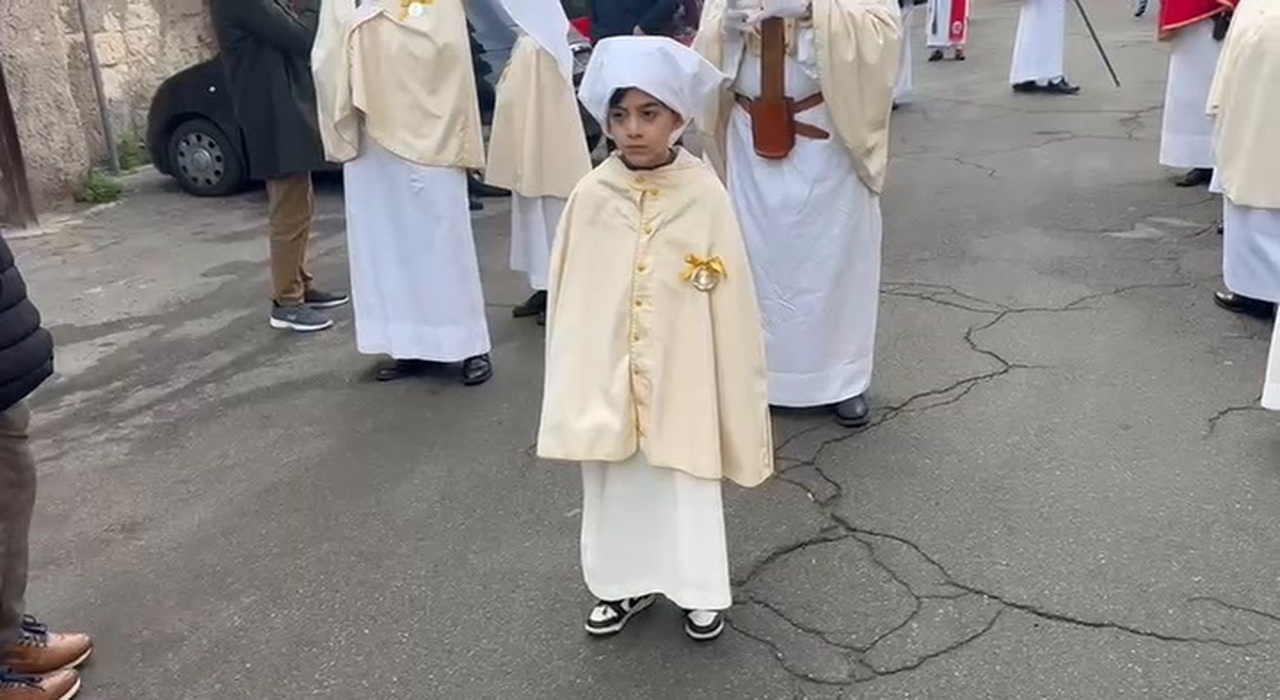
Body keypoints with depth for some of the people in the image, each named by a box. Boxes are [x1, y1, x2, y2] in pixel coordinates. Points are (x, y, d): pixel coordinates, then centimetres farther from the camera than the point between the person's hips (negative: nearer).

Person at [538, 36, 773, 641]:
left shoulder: (705, 196, -12)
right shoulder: (591, 196, -6)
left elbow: (730, 299, -6)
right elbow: (567, 296, 2)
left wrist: (738, 395, -3)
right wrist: (572, 384, 5)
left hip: (681, 376, -2)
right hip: (607, 375, 2)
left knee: (686, 484, 12)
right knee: (615, 483, 16)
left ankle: (699, 591, 32)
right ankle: (625, 584, 36)